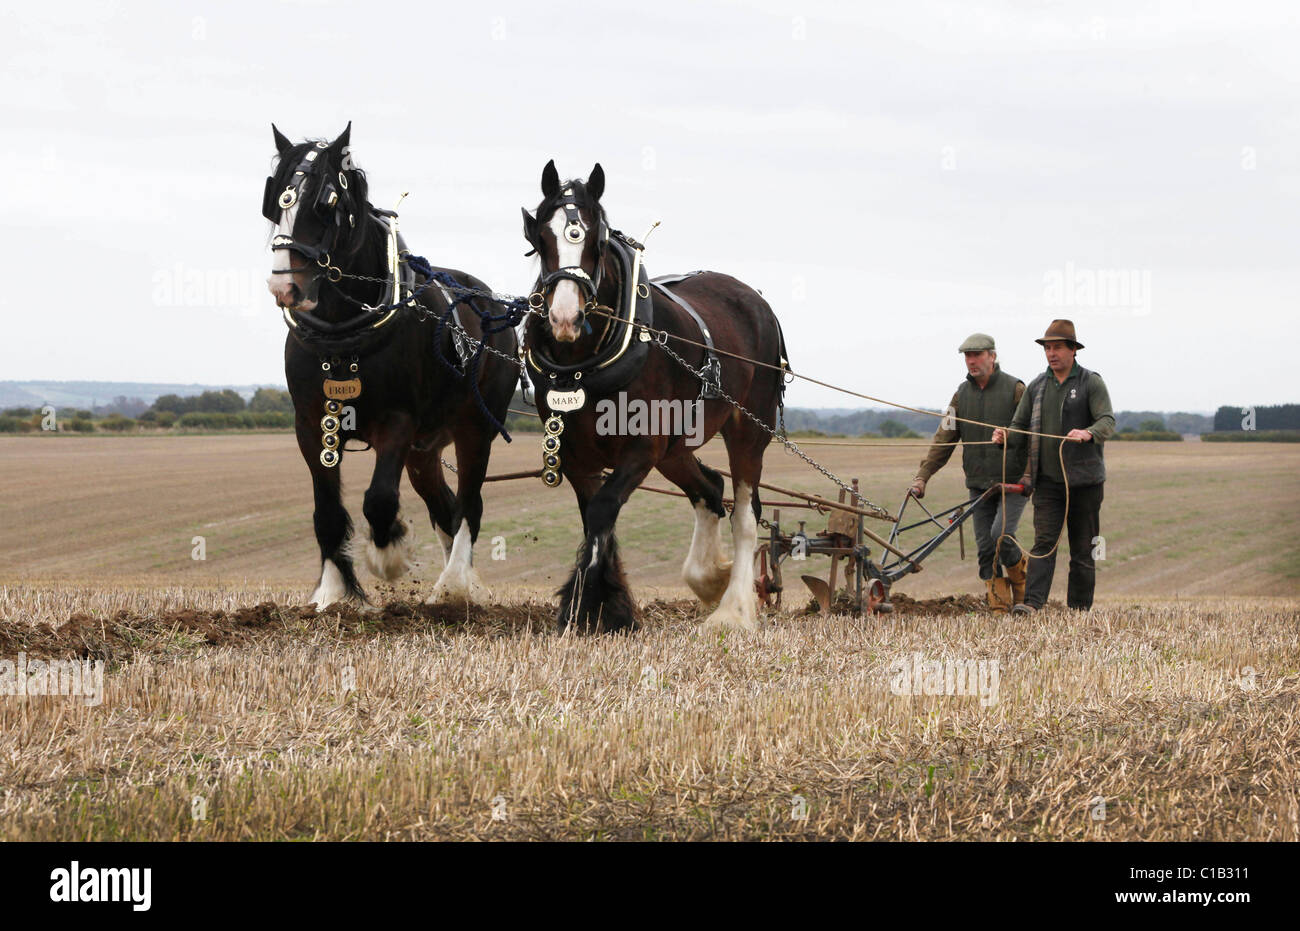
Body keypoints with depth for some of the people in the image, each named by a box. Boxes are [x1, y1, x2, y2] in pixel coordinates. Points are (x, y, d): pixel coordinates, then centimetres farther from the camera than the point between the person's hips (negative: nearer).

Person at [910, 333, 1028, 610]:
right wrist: (922, 476, -3)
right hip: (979, 484, 5)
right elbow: (944, 439, 6)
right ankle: (999, 608, 5)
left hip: (1013, 482, -5)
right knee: (985, 547, 0)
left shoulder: (1015, 389, -5)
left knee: (1001, 535, -20)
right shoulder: (962, 394, 8)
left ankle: (1024, 589, 6)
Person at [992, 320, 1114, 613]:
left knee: (1082, 548, 4)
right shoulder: (1037, 387, 12)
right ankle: (1032, 602, -21)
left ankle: (1079, 608, 11)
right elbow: (1020, 429, 12)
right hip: (1048, 479, 3)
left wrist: (1087, 434, -36)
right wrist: (1005, 438, -11)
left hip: (1084, 479, -3)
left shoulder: (1091, 383, -2)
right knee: (1043, 542, -10)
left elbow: (1108, 423, -15)